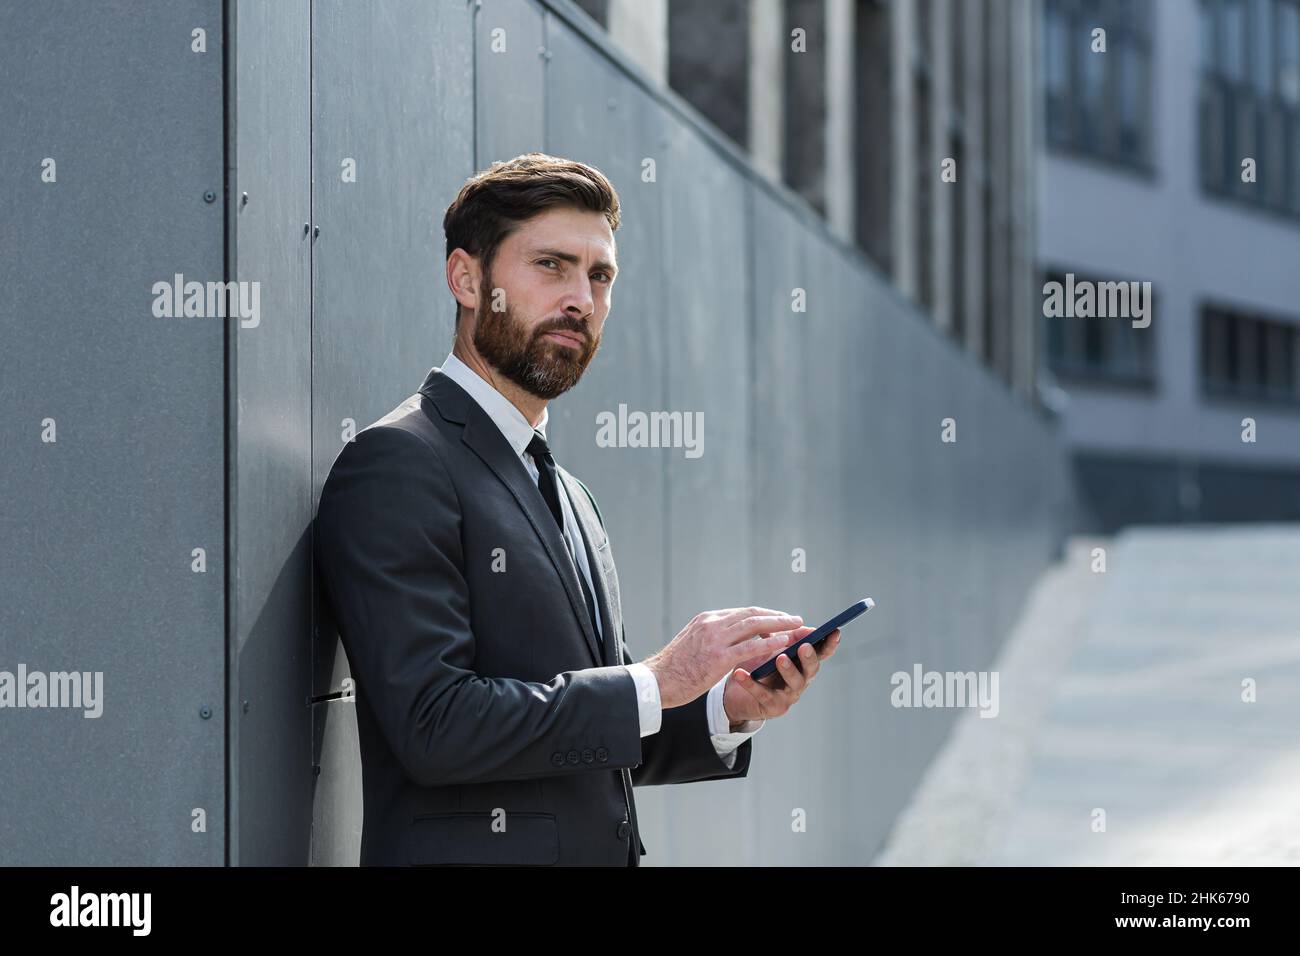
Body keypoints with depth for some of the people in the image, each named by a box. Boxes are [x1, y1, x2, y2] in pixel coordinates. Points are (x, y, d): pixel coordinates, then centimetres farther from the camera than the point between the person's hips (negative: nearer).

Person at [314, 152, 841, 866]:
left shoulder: (570, 499, 15)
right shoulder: (396, 465, -11)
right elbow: (433, 726, -22)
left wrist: (729, 709, -1)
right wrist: (658, 680, -16)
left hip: (602, 849, 8)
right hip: (475, 852, -7)